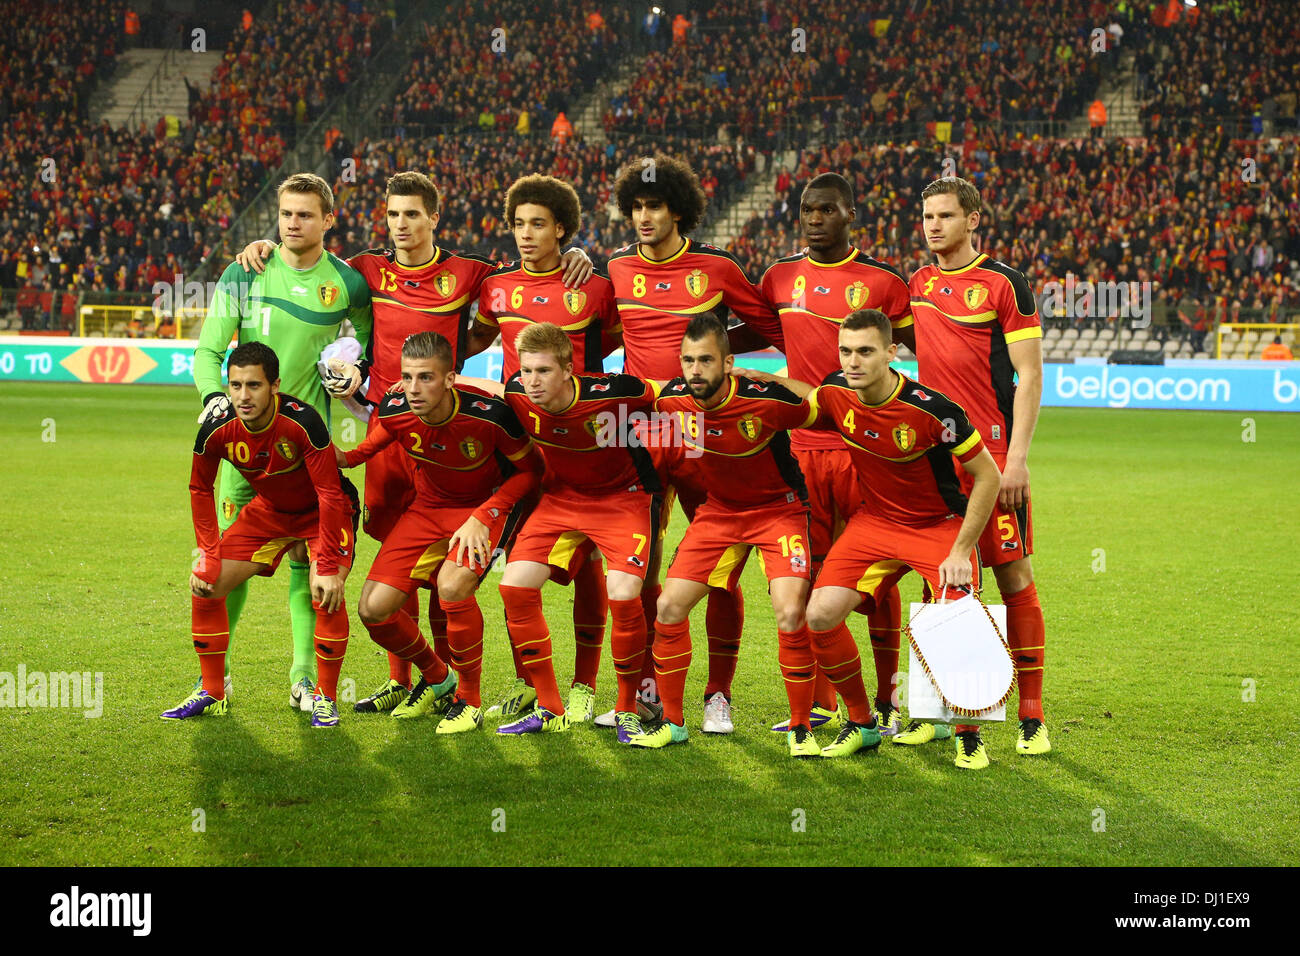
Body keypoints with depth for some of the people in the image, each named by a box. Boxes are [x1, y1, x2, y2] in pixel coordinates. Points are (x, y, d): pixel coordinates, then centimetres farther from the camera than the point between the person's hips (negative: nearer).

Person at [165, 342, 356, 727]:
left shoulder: (302, 422, -34)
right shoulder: (217, 428, -21)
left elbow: (330, 494, -28)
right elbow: (200, 488, -2)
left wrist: (327, 567, -30)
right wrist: (208, 555, -7)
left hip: (322, 514, -5)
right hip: (268, 511, 5)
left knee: (327, 595, -27)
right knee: (204, 586, -6)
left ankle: (325, 698, -6)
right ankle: (212, 693, 11)